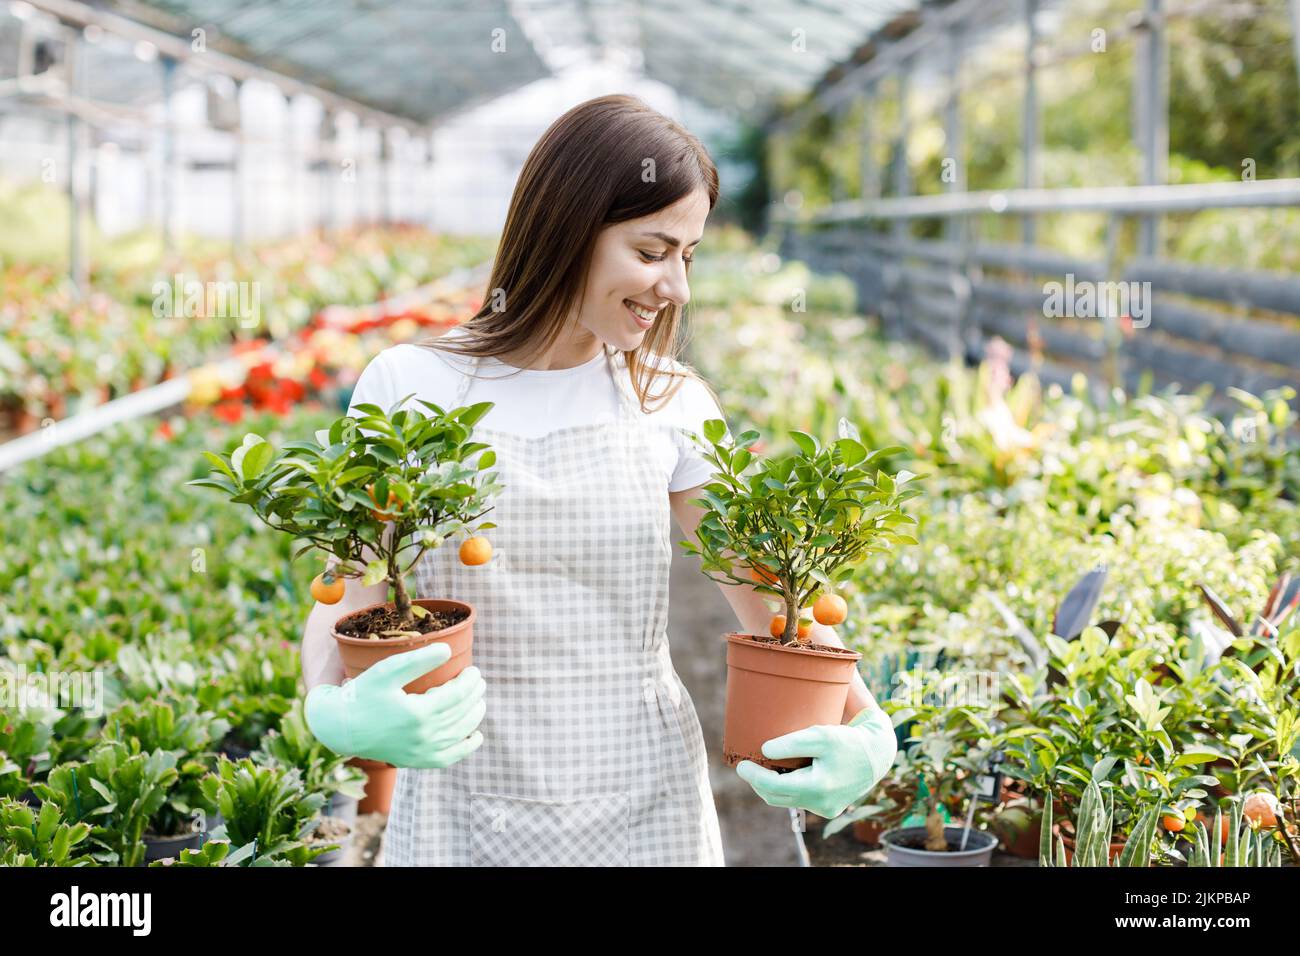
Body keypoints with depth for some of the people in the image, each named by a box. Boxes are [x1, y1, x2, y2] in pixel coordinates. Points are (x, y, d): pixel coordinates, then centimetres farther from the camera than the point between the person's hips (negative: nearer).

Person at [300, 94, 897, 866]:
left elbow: (770, 594, 1)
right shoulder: (408, 389, -6)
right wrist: (337, 711, -28)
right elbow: (345, 600, -6)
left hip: (649, 805, 2)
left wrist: (869, 731, -16)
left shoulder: (669, 403, -1)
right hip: (470, 810, -2)